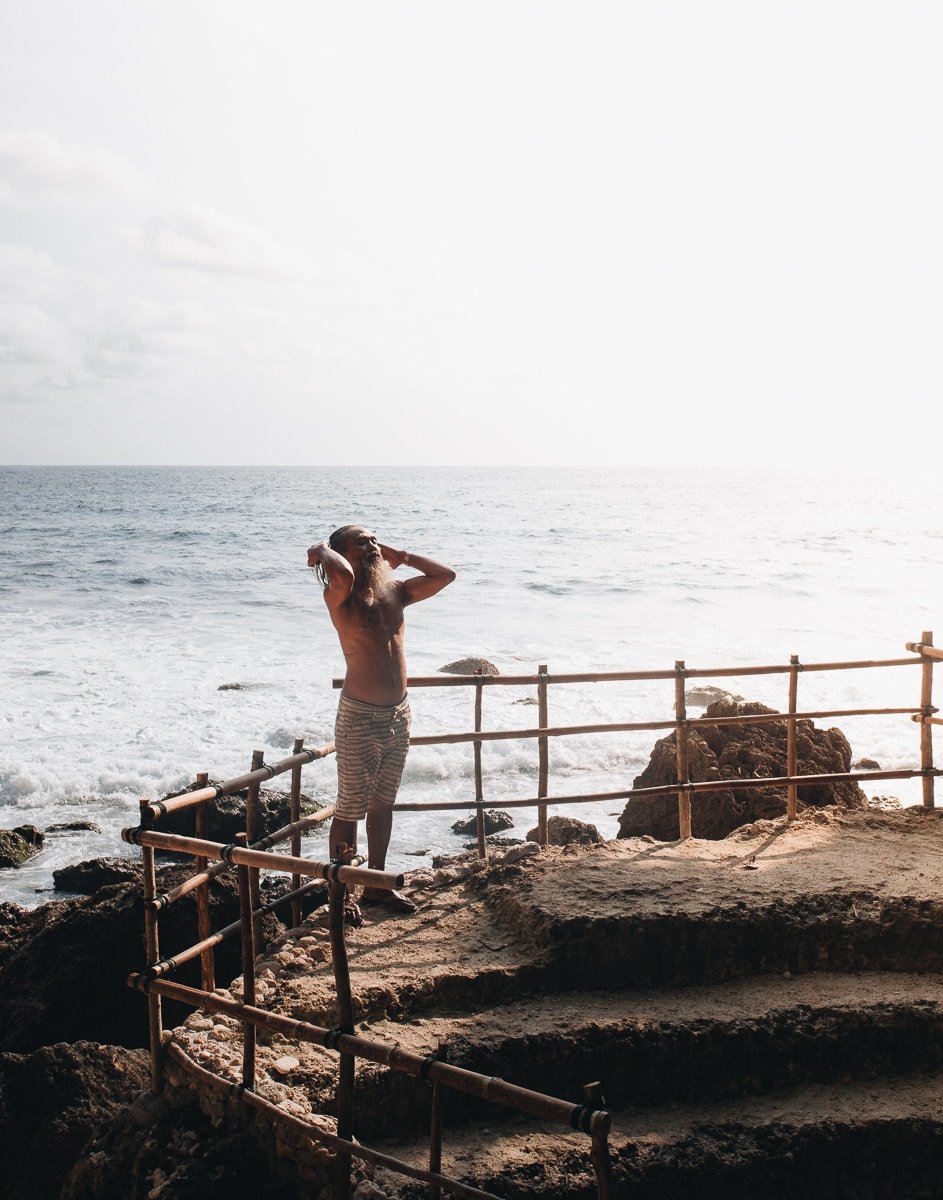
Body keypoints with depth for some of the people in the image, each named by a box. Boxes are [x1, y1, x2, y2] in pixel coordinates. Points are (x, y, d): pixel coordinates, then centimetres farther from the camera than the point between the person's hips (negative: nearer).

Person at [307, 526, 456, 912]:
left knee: (383, 804, 18)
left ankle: (376, 886, 31)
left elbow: (445, 575, 9)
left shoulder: (395, 592, 7)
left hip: (399, 714, 7)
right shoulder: (340, 599, -14)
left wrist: (399, 555, 7)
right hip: (360, 717, -7)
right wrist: (322, 550, -17)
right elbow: (343, 575, -37)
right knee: (350, 811, 1)